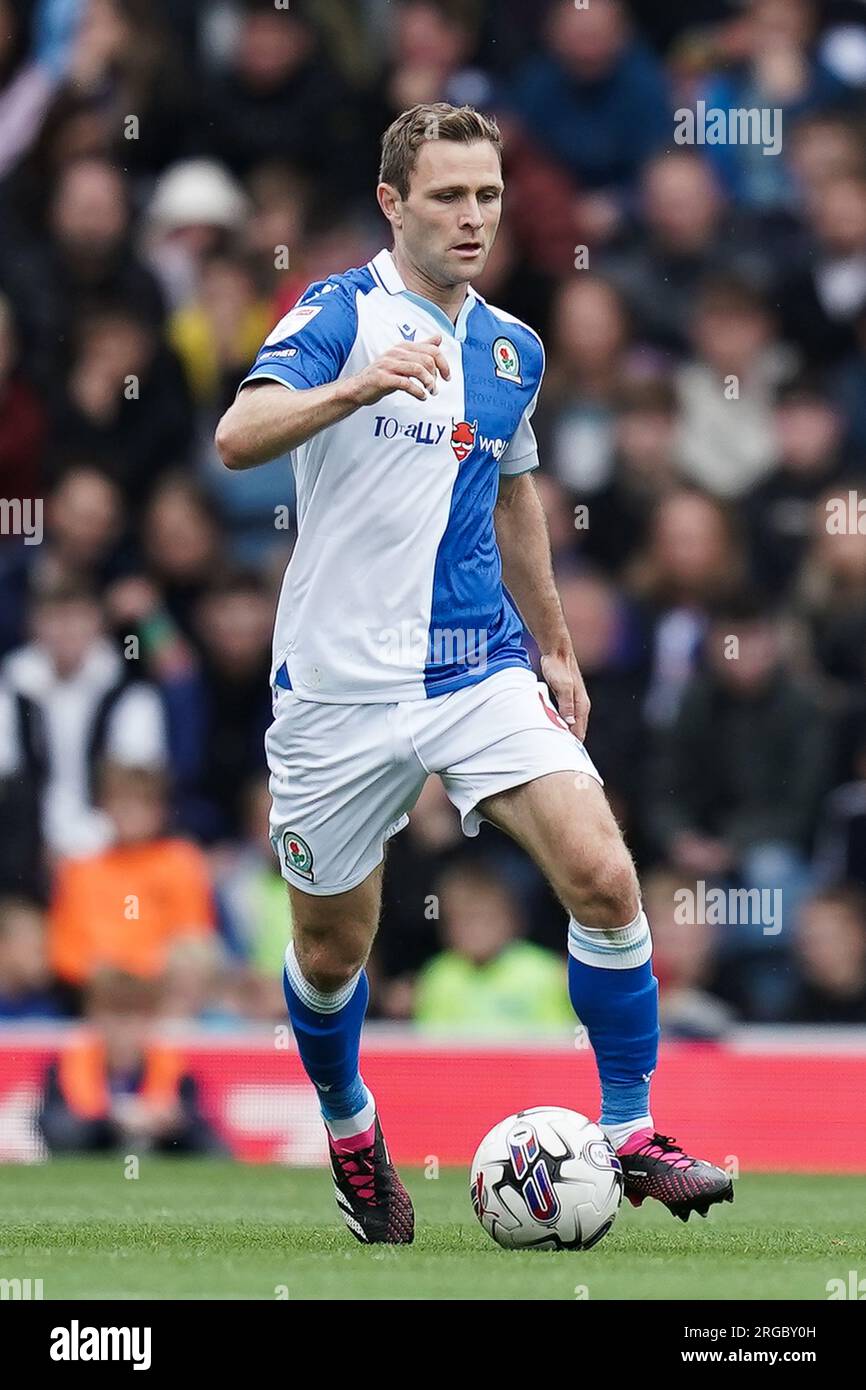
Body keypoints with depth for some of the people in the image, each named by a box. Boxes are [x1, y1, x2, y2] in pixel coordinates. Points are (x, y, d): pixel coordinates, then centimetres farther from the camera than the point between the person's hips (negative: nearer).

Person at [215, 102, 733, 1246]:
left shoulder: (513, 350, 9)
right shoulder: (341, 312, -9)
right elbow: (238, 437, -26)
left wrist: (555, 647, 28)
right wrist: (356, 386, -43)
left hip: (480, 670, 4)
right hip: (340, 687, -4)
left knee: (603, 876, -15)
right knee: (333, 946, 8)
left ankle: (631, 1133, -5)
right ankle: (349, 1130, 37)